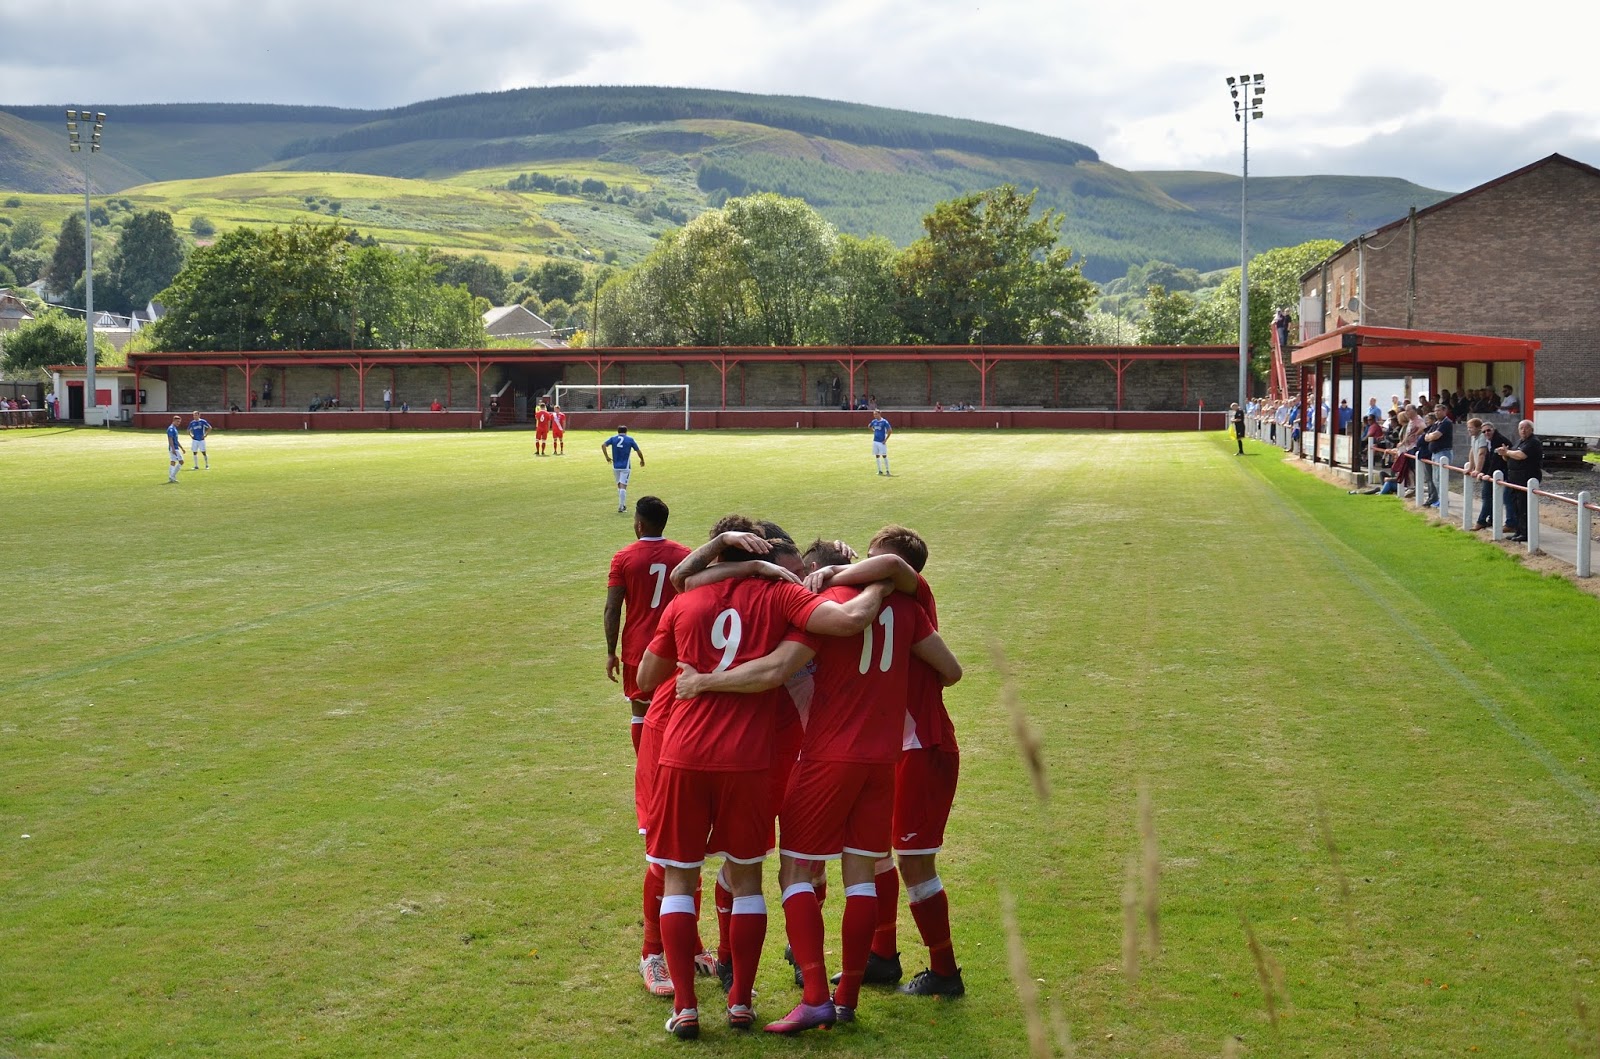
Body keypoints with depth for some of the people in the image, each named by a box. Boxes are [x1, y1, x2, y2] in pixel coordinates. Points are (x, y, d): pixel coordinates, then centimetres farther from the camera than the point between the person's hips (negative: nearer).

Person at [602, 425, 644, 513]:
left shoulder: (613, 438, 5)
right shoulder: (630, 440, 0)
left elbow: (603, 445, -9)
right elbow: (638, 451, 2)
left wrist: (607, 456, -3)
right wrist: (642, 460, 18)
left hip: (615, 466, 3)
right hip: (625, 467, -3)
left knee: (619, 486, 17)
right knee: (623, 486, -4)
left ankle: (623, 505, 22)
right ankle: (621, 507, -11)